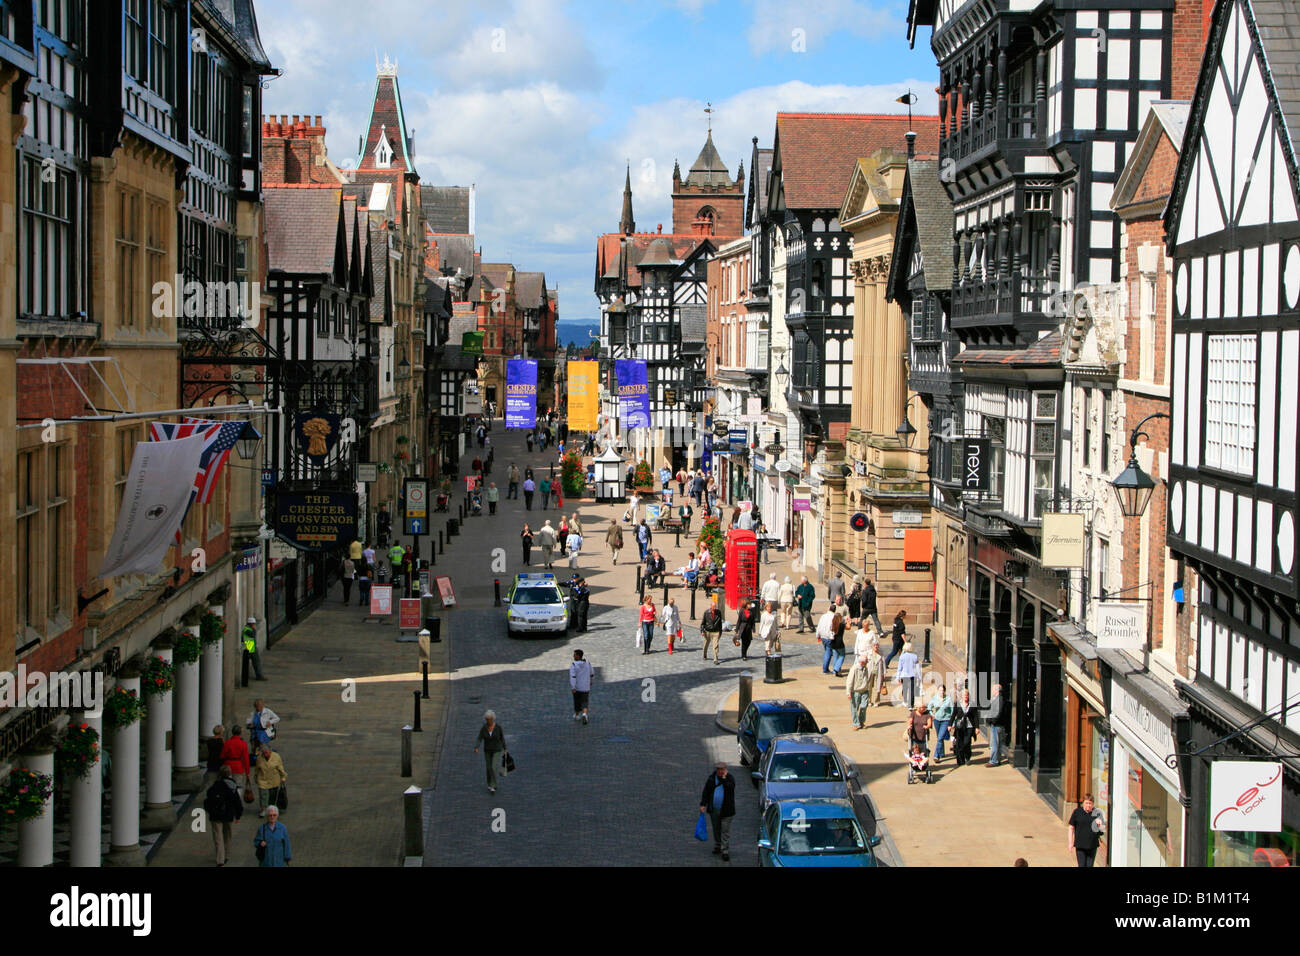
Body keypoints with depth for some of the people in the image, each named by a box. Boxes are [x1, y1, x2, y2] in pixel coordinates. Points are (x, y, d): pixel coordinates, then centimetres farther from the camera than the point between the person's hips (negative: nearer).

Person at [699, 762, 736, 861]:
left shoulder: (730, 778, -5)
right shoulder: (711, 778, 5)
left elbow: (730, 788, -24)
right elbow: (705, 792, 6)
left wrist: (724, 778, -18)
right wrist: (703, 804, 0)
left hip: (726, 810, -4)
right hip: (714, 809, 4)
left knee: (725, 831, -5)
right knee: (716, 829, 16)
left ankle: (725, 851, -4)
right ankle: (717, 846, 31)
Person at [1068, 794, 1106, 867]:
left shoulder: (1097, 813, 2)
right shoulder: (1077, 812, -1)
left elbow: (1103, 828, 9)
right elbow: (1071, 827, 3)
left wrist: (1100, 825, -15)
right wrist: (1071, 843, -1)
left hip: (1092, 845, 1)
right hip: (1080, 845, -1)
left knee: (1090, 865, 6)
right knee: (1082, 865, -4)